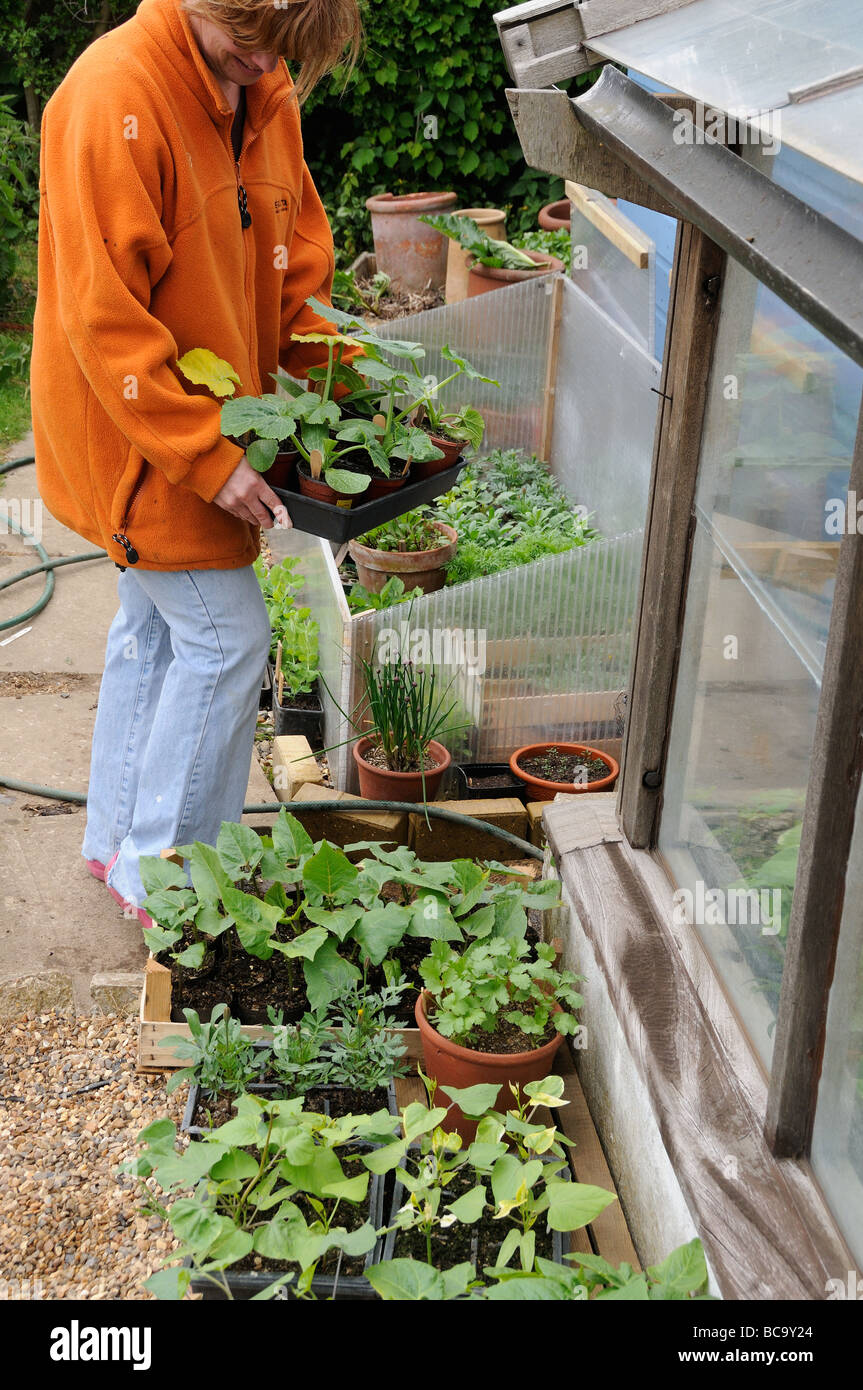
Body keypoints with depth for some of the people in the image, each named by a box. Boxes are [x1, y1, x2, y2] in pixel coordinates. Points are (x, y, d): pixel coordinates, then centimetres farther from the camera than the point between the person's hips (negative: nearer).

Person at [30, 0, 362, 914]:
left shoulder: (265, 92, 4)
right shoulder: (113, 98, -23)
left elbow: (294, 251, 15)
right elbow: (104, 317, -25)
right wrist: (206, 457, -24)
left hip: (214, 416, 9)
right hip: (137, 431, -9)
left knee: (159, 625, 16)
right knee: (227, 638, -5)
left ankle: (118, 840, 33)